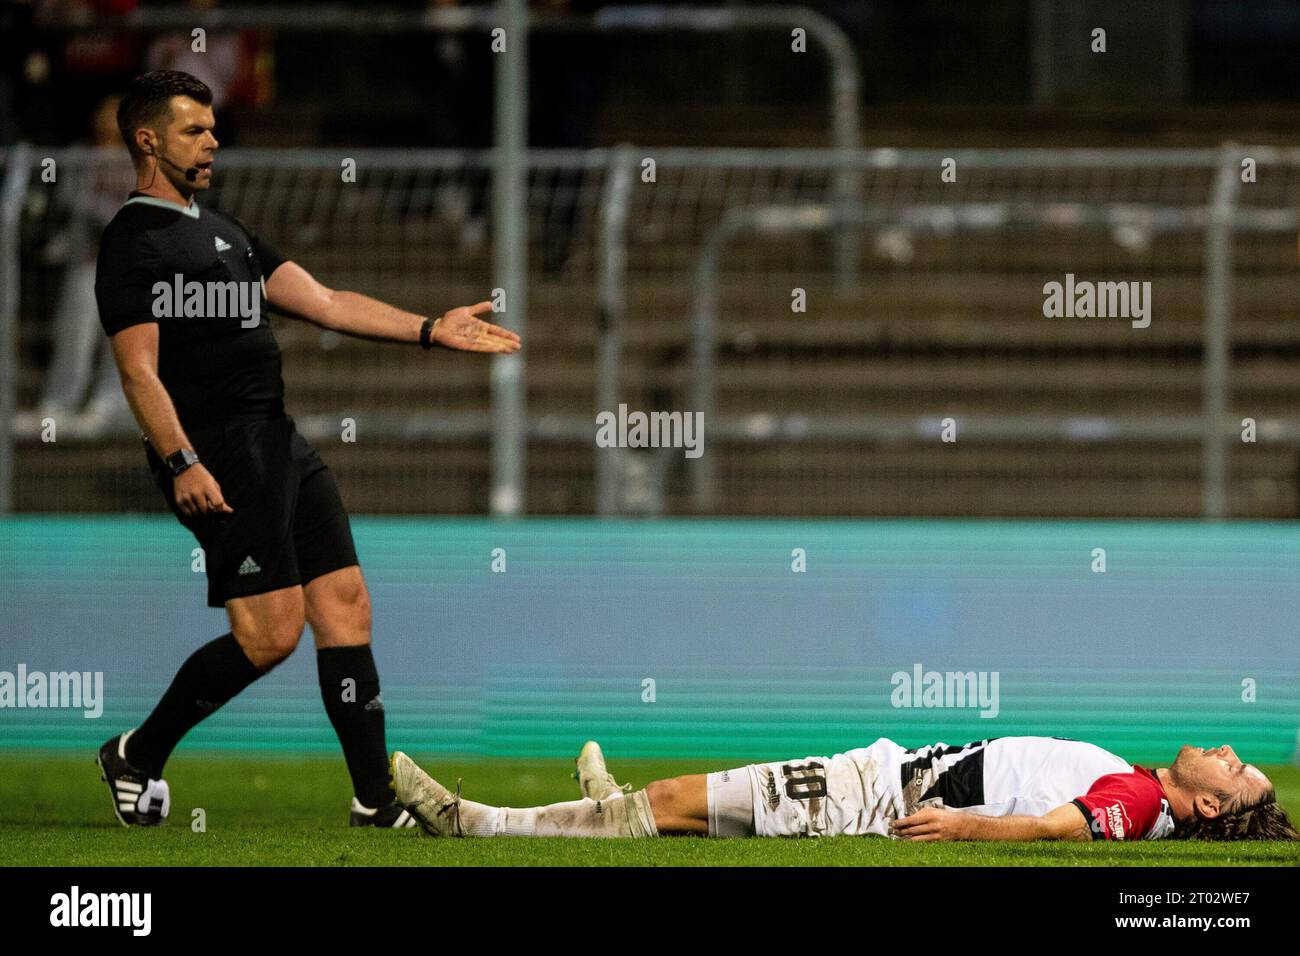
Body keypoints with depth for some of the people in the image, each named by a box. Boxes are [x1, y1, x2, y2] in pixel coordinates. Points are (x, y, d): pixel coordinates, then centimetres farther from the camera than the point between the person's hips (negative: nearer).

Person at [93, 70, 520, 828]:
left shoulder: (223, 231, 22)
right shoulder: (136, 241, -6)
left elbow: (325, 304, 19)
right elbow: (139, 370, -14)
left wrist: (430, 330, 10)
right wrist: (181, 464, -25)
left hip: (279, 444, 9)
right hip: (218, 457, -9)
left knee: (346, 605, 3)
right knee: (271, 632, -14)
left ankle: (377, 800, 5)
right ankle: (139, 755, 3)